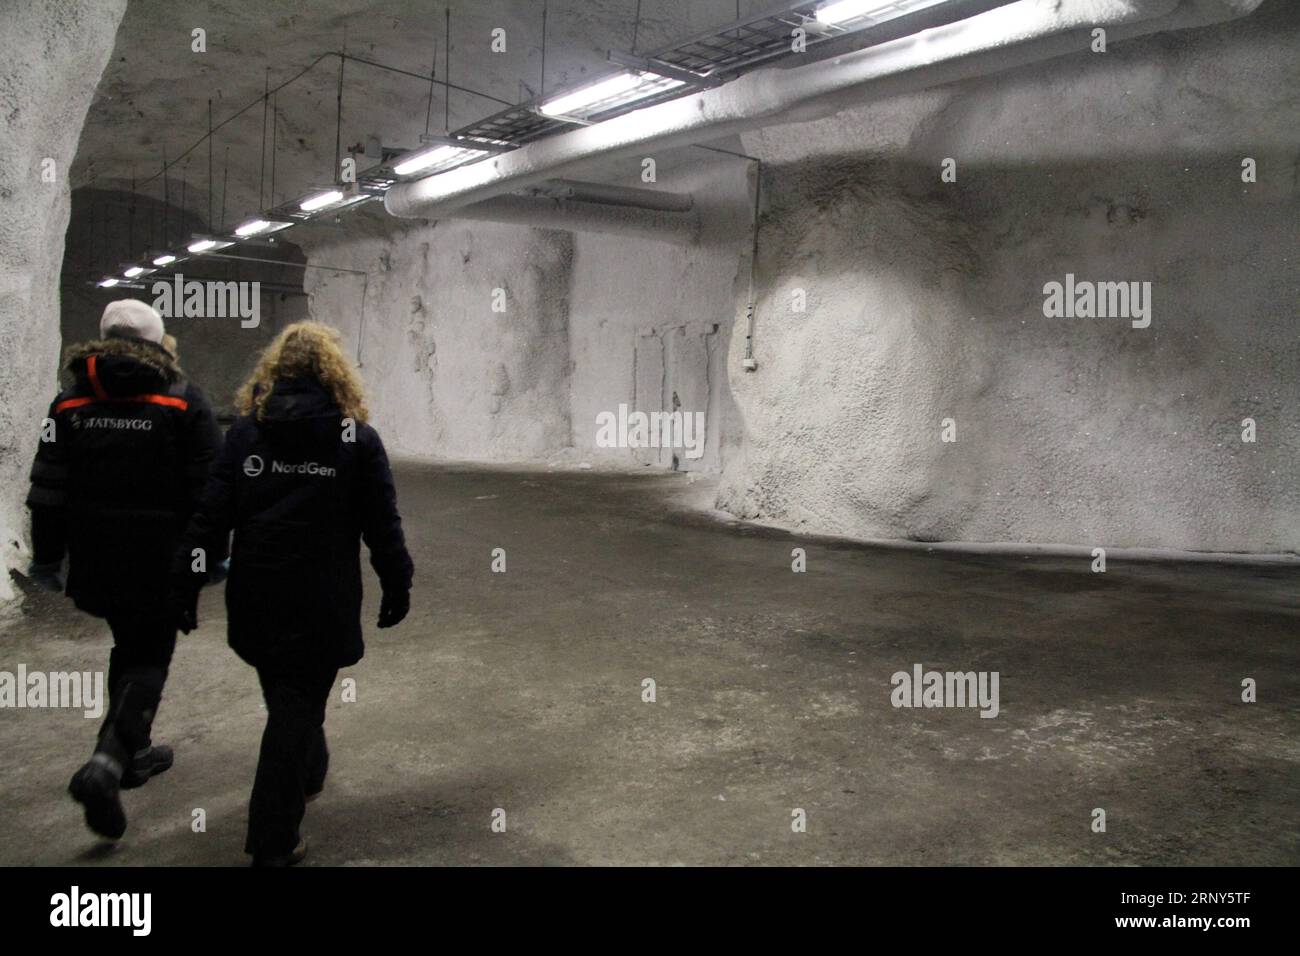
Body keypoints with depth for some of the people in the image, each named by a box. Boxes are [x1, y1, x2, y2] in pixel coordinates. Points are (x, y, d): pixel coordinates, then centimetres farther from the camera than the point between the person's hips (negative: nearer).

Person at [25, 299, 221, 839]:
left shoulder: (71, 402, 4)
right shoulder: (182, 401, -7)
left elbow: (48, 490, 4)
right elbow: (208, 488, -8)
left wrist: (46, 557, 12)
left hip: (97, 557, 4)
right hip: (161, 561, -4)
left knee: (128, 645, 22)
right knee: (150, 656, 5)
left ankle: (134, 751, 33)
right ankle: (108, 762, -14)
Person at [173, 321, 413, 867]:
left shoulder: (244, 432, -1)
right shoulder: (357, 439, -7)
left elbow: (209, 517, -2)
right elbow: (382, 526, -5)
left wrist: (184, 586, 3)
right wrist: (397, 586, 6)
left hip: (256, 600, 3)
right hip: (323, 603, -3)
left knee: (286, 694, 24)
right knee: (297, 704, 4)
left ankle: (307, 772, 48)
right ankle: (274, 842, 7)